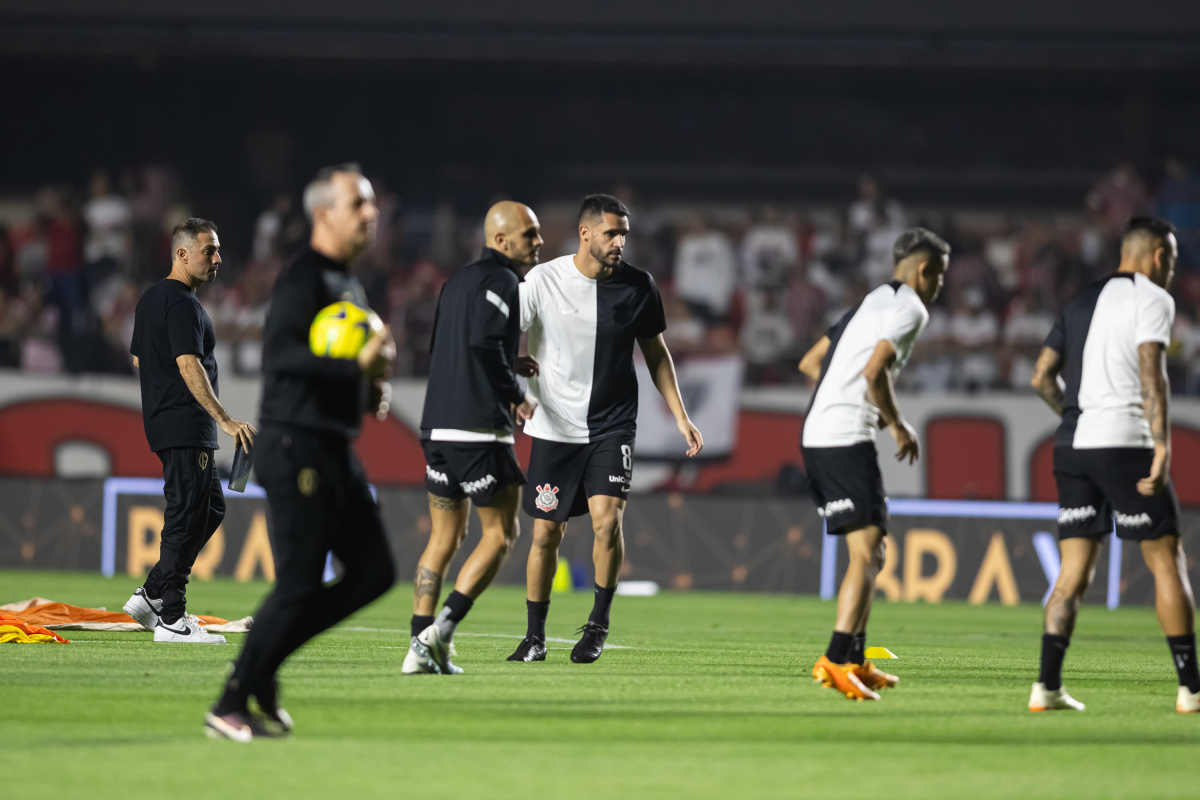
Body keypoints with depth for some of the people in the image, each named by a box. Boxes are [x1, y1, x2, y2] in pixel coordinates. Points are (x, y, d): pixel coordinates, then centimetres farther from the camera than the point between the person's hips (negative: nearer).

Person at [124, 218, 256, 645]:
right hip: (185, 427, -10)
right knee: (188, 516, -7)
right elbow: (189, 366, -25)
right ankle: (171, 618, -6)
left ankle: (150, 596, 16)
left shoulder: (151, 298, 17)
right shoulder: (182, 303, -15)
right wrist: (225, 420, -28)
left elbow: (138, 358, 25)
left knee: (211, 508, 16)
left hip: (162, 420, 10)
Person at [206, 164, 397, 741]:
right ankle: (229, 707, -1)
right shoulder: (302, 279, -13)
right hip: (297, 444, -10)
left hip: (336, 449, 10)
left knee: (373, 571, 6)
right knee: (299, 582, -10)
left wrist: (369, 386, 12)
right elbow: (280, 354, -27)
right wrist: (355, 364, -31)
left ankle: (264, 660, 14)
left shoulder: (347, 283, 18)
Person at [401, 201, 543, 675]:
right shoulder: (500, 280, -8)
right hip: (479, 429, -9)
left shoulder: (458, 281, 20)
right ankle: (443, 627, -11)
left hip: (438, 424, 9)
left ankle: (420, 648, 5)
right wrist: (518, 395, -11)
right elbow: (484, 341, -23)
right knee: (501, 533, 1)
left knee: (445, 537, 11)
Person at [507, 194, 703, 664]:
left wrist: (680, 417, 7)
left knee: (607, 518, -18)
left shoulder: (638, 286, -1)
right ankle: (535, 635, 19)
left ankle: (598, 624, 0)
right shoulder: (543, 281, -6)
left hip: (613, 426, 0)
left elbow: (655, 353, 11)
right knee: (546, 533, 3)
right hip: (554, 427, 0)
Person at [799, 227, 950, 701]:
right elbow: (873, 372, -19)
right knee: (867, 553, -12)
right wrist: (899, 426, -6)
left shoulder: (871, 303, 24)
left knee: (869, 552, 17)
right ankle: (836, 659, -22)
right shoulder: (909, 308, -5)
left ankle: (855, 661, 20)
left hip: (816, 435, 10)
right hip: (846, 438, -10)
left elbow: (810, 363, 27)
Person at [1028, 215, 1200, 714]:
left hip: (1072, 447, 6)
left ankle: (1047, 685, -6)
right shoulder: (1152, 298, -2)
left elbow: (1042, 378, 18)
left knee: (1074, 572, 5)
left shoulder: (1082, 301, 19)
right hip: (1125, 443, -6)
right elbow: (1151, 373, -15)